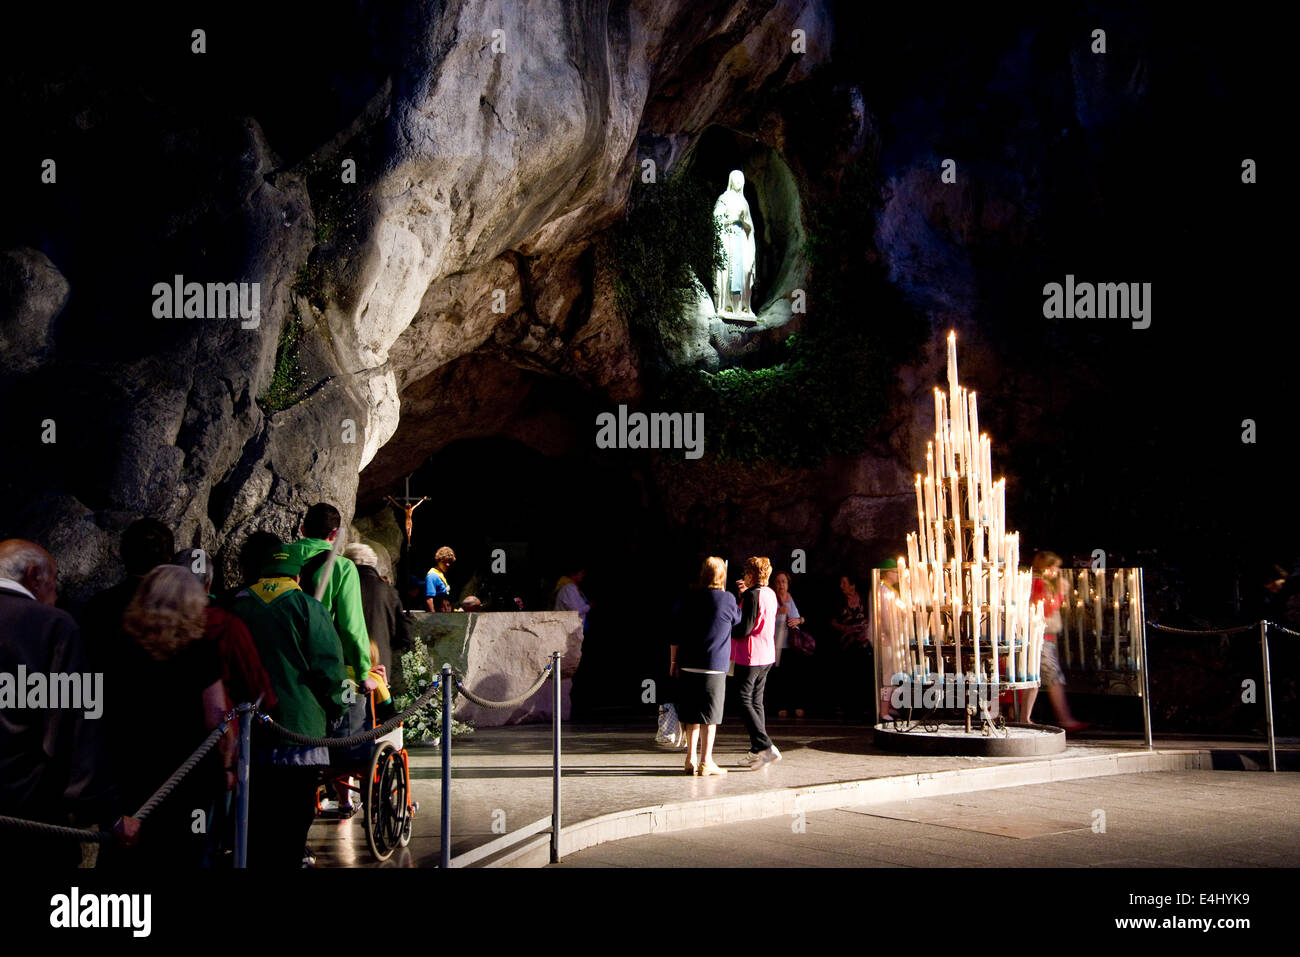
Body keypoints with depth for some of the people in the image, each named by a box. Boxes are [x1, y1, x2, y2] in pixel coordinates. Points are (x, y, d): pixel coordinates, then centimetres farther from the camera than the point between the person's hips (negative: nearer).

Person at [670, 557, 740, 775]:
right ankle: (706, 762, 3)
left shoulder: (689, 600, 4)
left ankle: (691, 759, 16)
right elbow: (738, 619, 12)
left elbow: (676, 632, 5)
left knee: (692, 713, 11)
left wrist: (673, 660, 12)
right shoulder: (728, 599, -7)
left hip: (688, 665, 4)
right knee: (710, 714, 1)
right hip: (713, 667, -4)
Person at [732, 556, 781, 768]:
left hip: (750, 657, -9)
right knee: (756, 702, 12)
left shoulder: (752, 595, -16)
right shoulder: (770, 594, 10)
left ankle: (765, 746, -14)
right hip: (767, 656, 9)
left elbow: (744, 629, -19)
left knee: (744, 701, -6)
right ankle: (756, 751, 13)